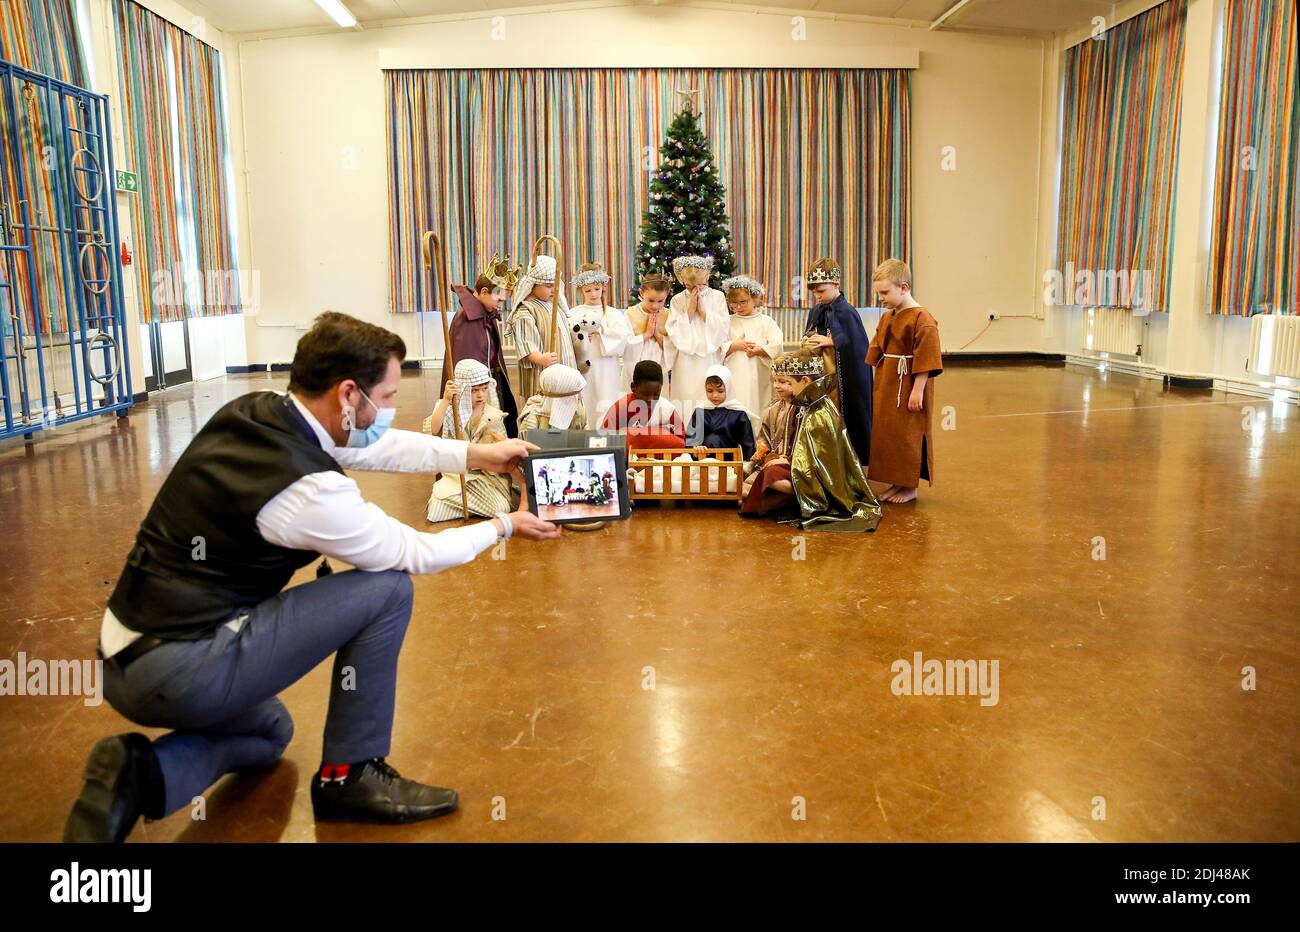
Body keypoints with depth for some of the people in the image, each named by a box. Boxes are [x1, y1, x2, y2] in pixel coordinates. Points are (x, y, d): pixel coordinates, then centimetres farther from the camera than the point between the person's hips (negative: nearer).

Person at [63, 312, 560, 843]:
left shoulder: (254, 412, 0)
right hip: (178, 673, -9)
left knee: (270, 733, 35)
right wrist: (504, 526, 9)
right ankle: (350, 776, 6)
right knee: (388, 589, -6)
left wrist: (478, 455, 17)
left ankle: (142, 774, 7)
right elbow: (415, 554, -7)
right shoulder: (312, 490, -23)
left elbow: (377, 446, 14)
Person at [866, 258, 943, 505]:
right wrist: (879, 385, 14)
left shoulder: (922, 319, -16)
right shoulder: (886, 317, 10)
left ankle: (910, 486, 13)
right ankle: (896, 481, 26)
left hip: (908, 391, -8)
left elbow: (925, 361, -19)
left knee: (909, 437, 0)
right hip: (886, 389, 8)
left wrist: (917, 391, -20)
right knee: (885, 434, 13)